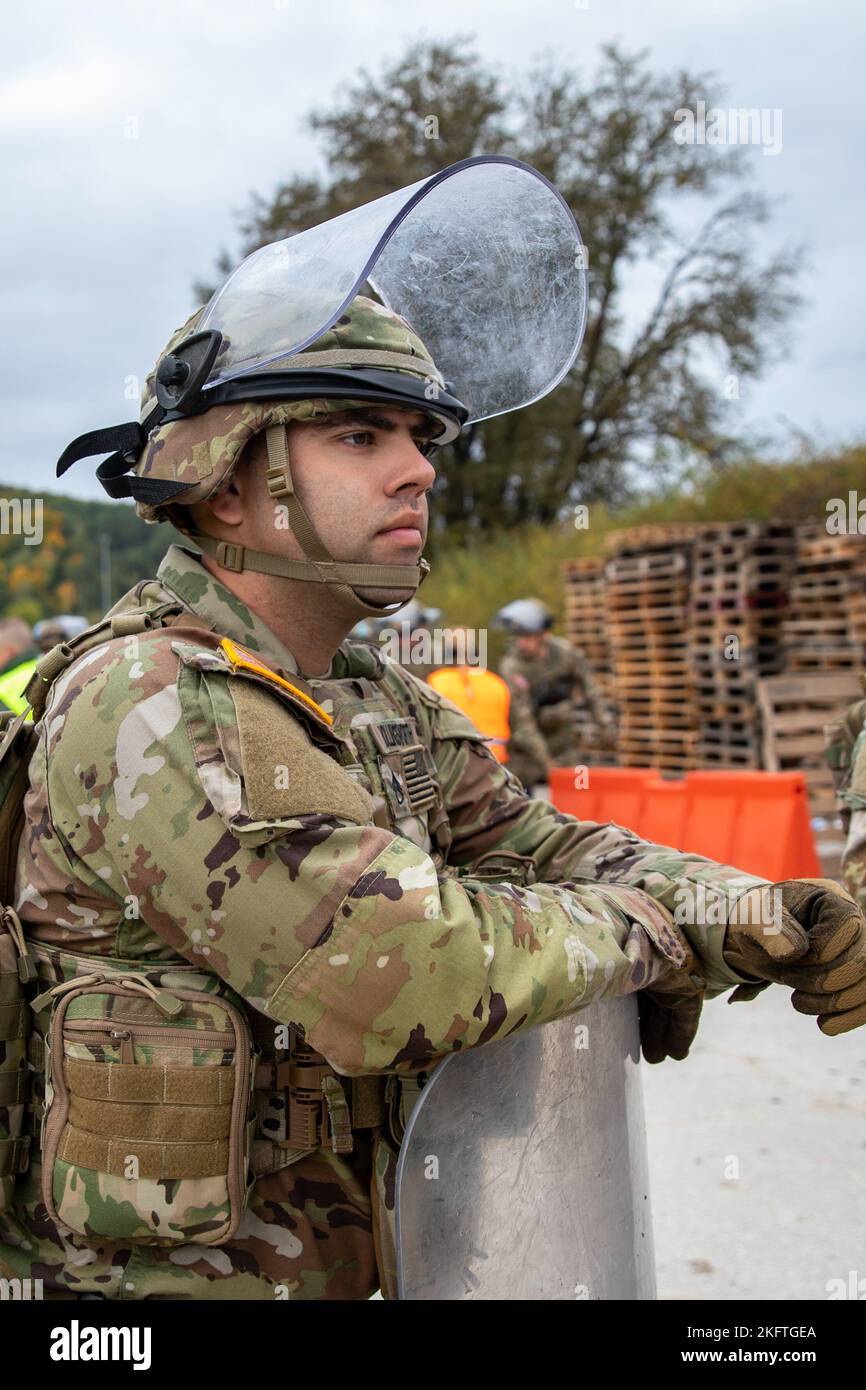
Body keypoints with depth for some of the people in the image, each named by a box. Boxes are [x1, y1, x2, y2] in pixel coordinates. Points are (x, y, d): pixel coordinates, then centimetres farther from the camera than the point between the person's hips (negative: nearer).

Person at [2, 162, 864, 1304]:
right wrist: (650, 926, -15)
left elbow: (544, 847, 3)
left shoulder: (386, 708, 5)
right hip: (167, 1275, -7)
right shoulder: (154, 706, -24)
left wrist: (763, 915, -15)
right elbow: (409, 978, -30)